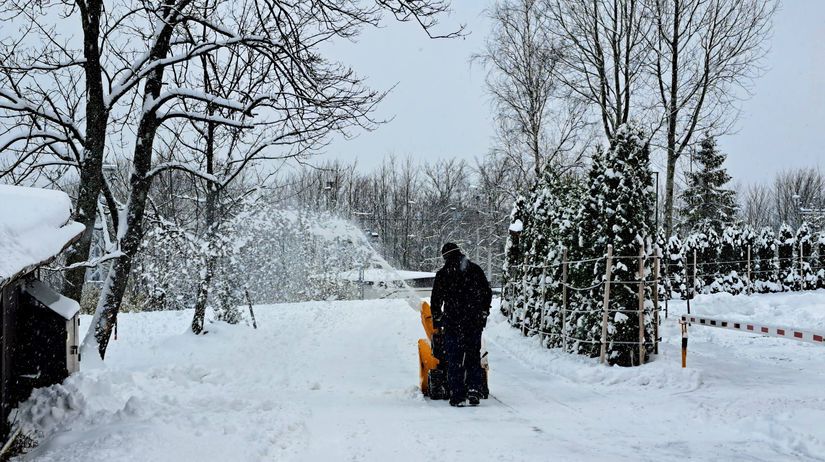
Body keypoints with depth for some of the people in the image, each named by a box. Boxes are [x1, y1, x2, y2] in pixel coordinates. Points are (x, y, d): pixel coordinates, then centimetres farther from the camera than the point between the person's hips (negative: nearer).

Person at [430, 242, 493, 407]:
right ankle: (474, 389, 6)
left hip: (453, 322, -2)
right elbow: (488, 293, 11)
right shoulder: (476, 270, 6)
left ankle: (457, 396, 3)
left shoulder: (443, 274, -2)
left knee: (454, 359, 4)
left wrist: (437, 320, 14)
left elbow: (436, 300, 1)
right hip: (475, 322, 3)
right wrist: (483, 314, 21)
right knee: (474, 357, 14)